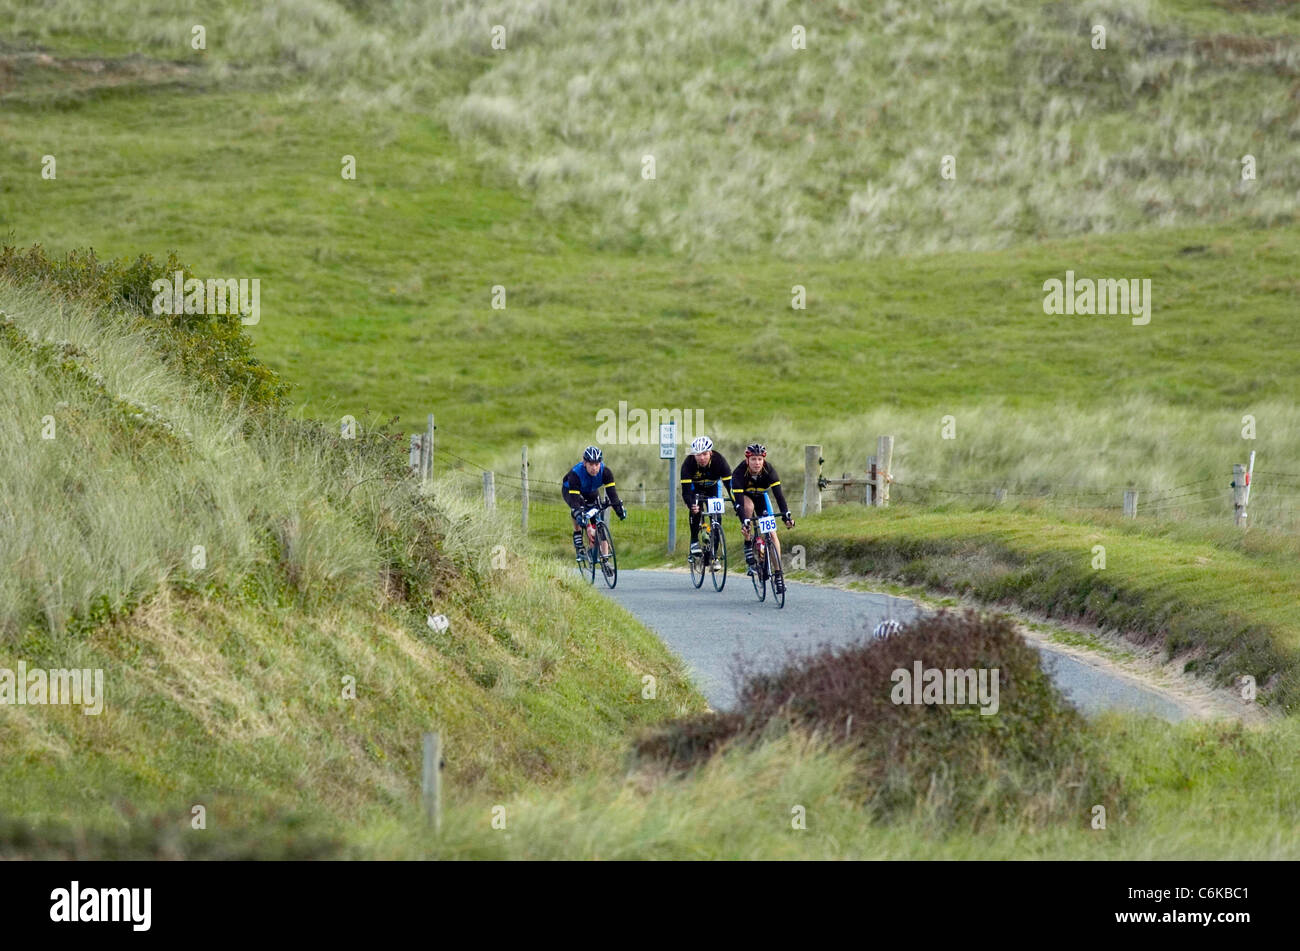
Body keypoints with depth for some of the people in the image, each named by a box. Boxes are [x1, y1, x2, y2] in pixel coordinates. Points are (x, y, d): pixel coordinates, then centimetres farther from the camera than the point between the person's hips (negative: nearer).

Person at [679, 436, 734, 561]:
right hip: (695, 487, -1)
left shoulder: (718, 460, -34)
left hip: (713, 486, 1)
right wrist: (691, 505, -58)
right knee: (696, 510, -29)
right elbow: (686, 490, -38)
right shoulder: (688, 464, -35)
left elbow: (729, 483, -36)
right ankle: (694, 541, -11)